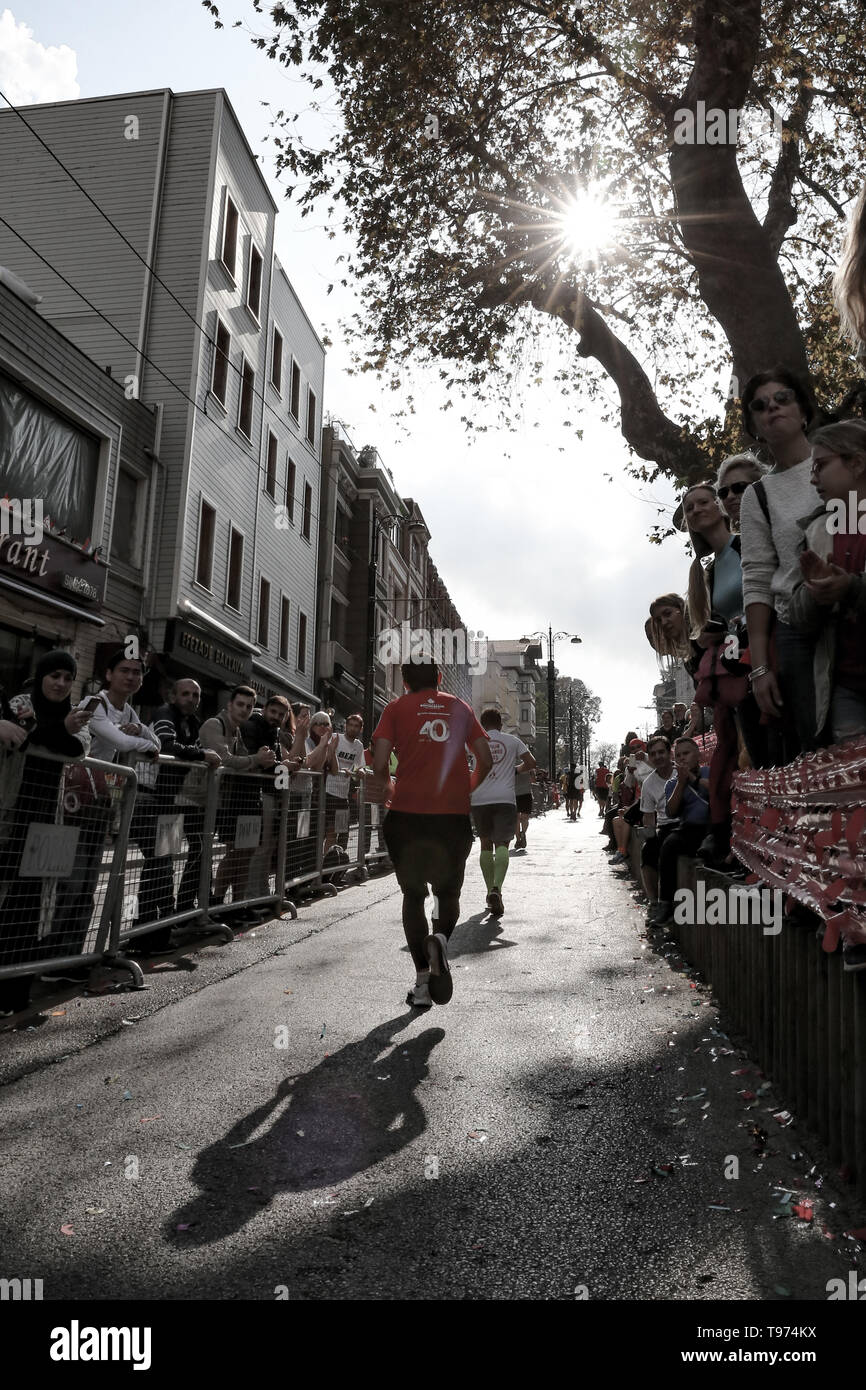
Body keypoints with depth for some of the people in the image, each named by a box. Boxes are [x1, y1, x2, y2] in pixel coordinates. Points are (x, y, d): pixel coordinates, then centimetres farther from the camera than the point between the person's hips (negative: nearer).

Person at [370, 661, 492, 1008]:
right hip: (455, 815, 1)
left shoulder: (396, 708, 5)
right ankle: (441, 938, -13)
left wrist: (383, 788, 12)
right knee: (449, 893, 18)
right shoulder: (459, 707, 11)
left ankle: (422, 979, 9)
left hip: (408, 814, -1)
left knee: (413, 895, 14)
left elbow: (379, 762, -7)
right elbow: (486, 760, 6)